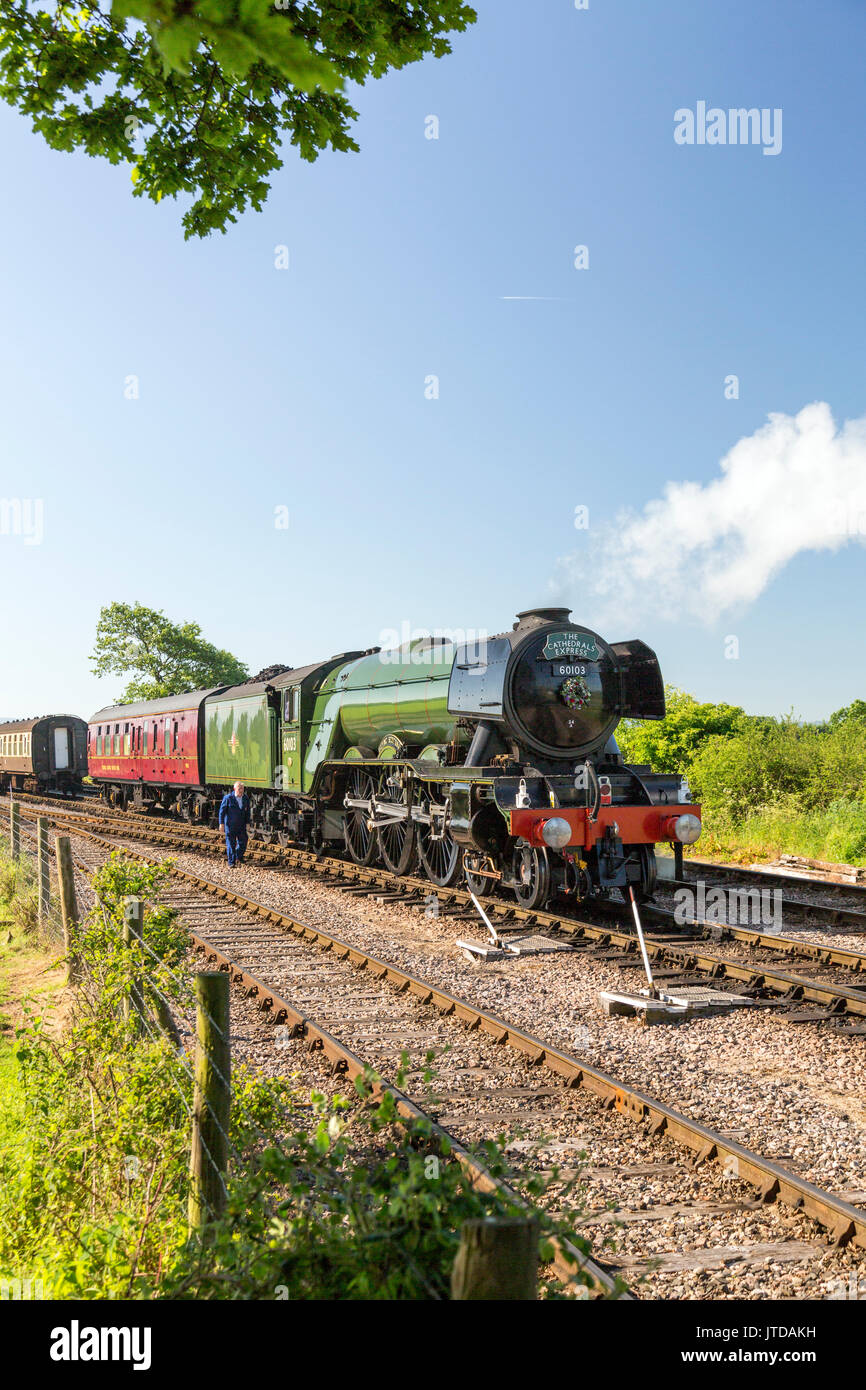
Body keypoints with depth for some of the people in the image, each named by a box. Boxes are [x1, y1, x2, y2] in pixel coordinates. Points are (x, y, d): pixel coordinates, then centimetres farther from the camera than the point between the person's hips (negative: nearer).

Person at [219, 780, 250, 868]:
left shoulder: (245, 798, 1)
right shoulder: (228, 798, -12)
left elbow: (247, 811, 9)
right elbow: (222, 810, -7)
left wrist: (247, 823, 6)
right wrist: (221, 823, -8)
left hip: (241, 825, 4)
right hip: (230, 825, -4)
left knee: (243, 842, 5)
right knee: (231, 844, -1)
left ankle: (238, 858, 29)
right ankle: (231, 863, 6)